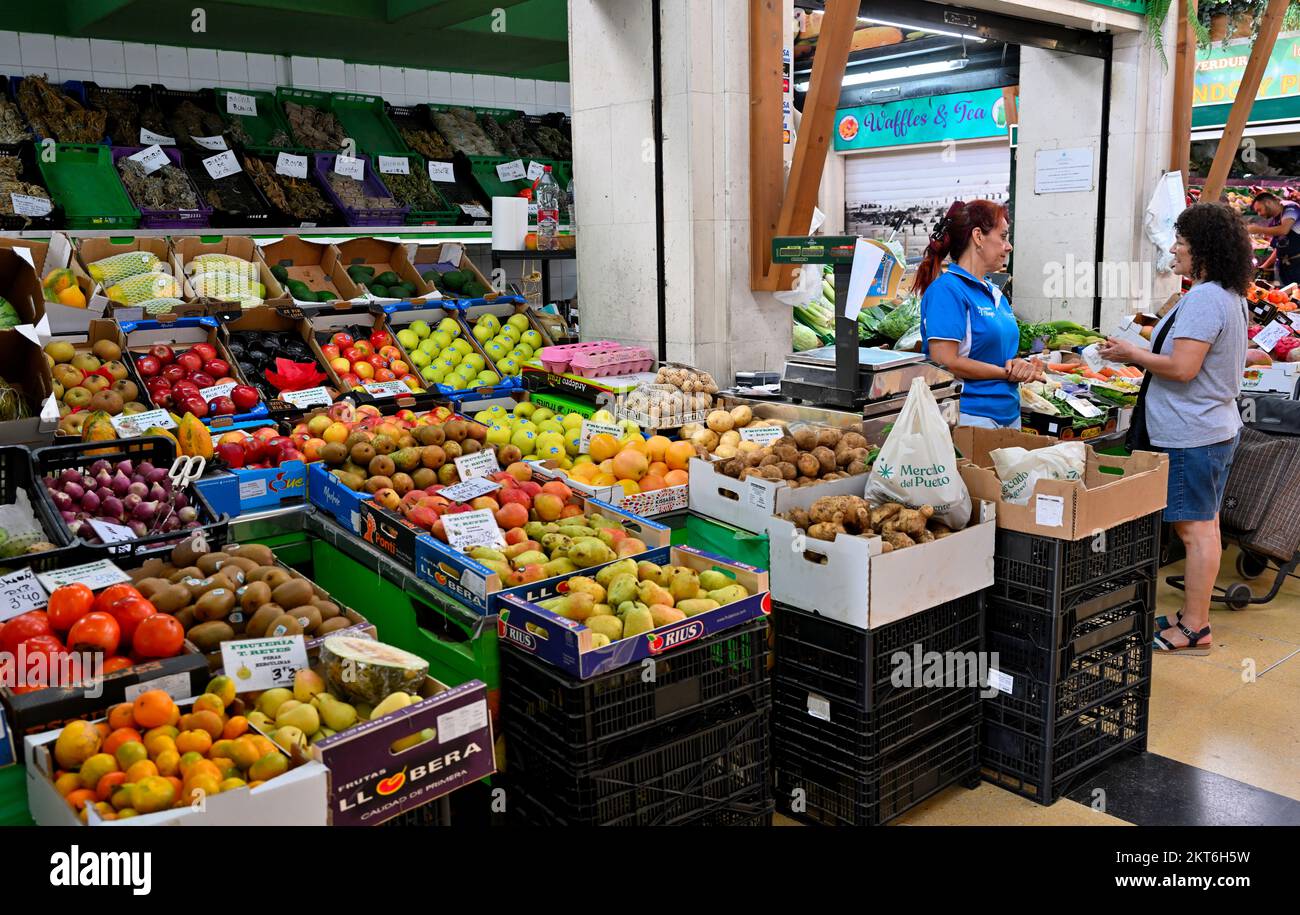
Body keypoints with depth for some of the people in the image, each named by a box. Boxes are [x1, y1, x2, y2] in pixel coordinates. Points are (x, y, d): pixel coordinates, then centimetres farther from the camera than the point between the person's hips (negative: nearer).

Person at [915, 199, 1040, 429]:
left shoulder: (996, 294, 16)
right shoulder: (947, 290, -11)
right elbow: (946, 362, -19)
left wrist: (1022, 367, -1)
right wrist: (1008, 373, -9)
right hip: (971, 416, -8)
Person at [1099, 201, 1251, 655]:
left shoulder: (1204, 299, -20)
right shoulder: (1229, 295, 14)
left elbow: (1182, 367, -25)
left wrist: (1131, 354, -11)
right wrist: (1143, 355, 14)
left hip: (1192, 435, -11)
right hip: (1215, 426, 11)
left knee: (1195, 529, -4)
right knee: (1203, 525, 15)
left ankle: (1194, 629, 4)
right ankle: (1193, 617, 25)